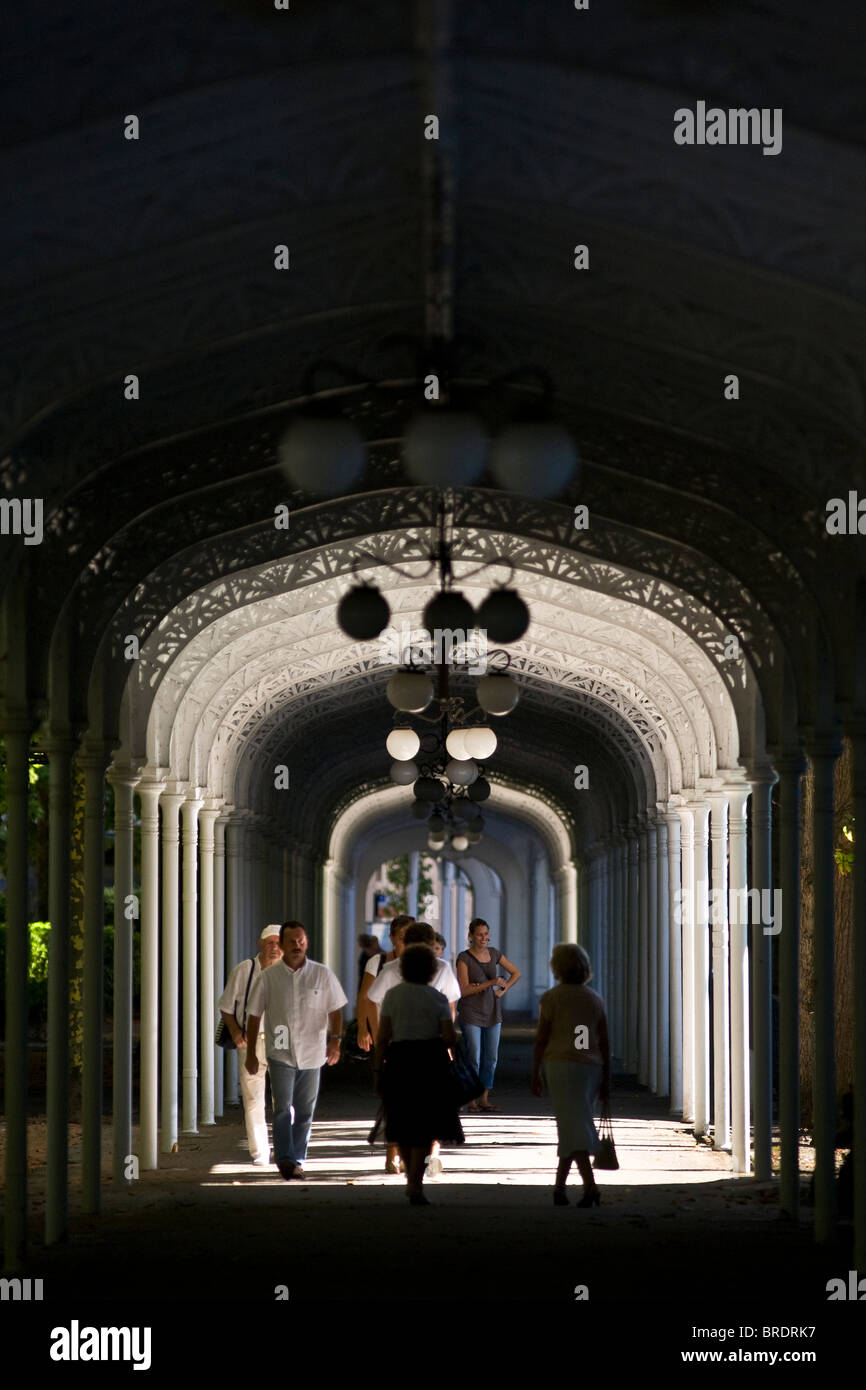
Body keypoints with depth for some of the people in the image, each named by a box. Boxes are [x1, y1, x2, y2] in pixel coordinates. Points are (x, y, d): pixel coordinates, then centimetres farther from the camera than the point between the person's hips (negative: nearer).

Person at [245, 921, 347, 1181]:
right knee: (283, 1108, -12)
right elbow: (254, 1015, 7)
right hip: (280, 1052, -2)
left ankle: (297, 1160, 16)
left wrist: (335, 1040, -8)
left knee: (305, 1111, 7)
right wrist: (250, 1053, 5)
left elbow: (335, 1010, 7)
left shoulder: (322, 975, 3)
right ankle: (285, 1159, -11)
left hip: (312, 1053, 2)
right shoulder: (268, 977, 1)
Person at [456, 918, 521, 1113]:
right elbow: (463, 990, -15)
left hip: (492, 1013, 5)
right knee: (474, 1059, -7)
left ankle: (484, 1099, 13)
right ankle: (471, 1100, 2)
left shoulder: (494, 953, 6)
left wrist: (503, 989, 2)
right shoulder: (464, 958, -9)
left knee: (491, 1058, 5)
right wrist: (491, 983, -21)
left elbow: (516, 973, 18)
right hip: (471, 1014, -5)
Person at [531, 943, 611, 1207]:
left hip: (561, 1065, -5)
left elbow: (541, 1038, -5)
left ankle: (590, 1185, -25)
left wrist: (535, 1074, 3)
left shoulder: (551, 998, -4)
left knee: (573, 1129, -9)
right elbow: (604, 1042, 6)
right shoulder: (595, 999, 9)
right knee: (571, 1126, 15)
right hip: (591, 1067, 5)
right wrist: (606, 1081, 9)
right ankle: (559, 1187, 19)